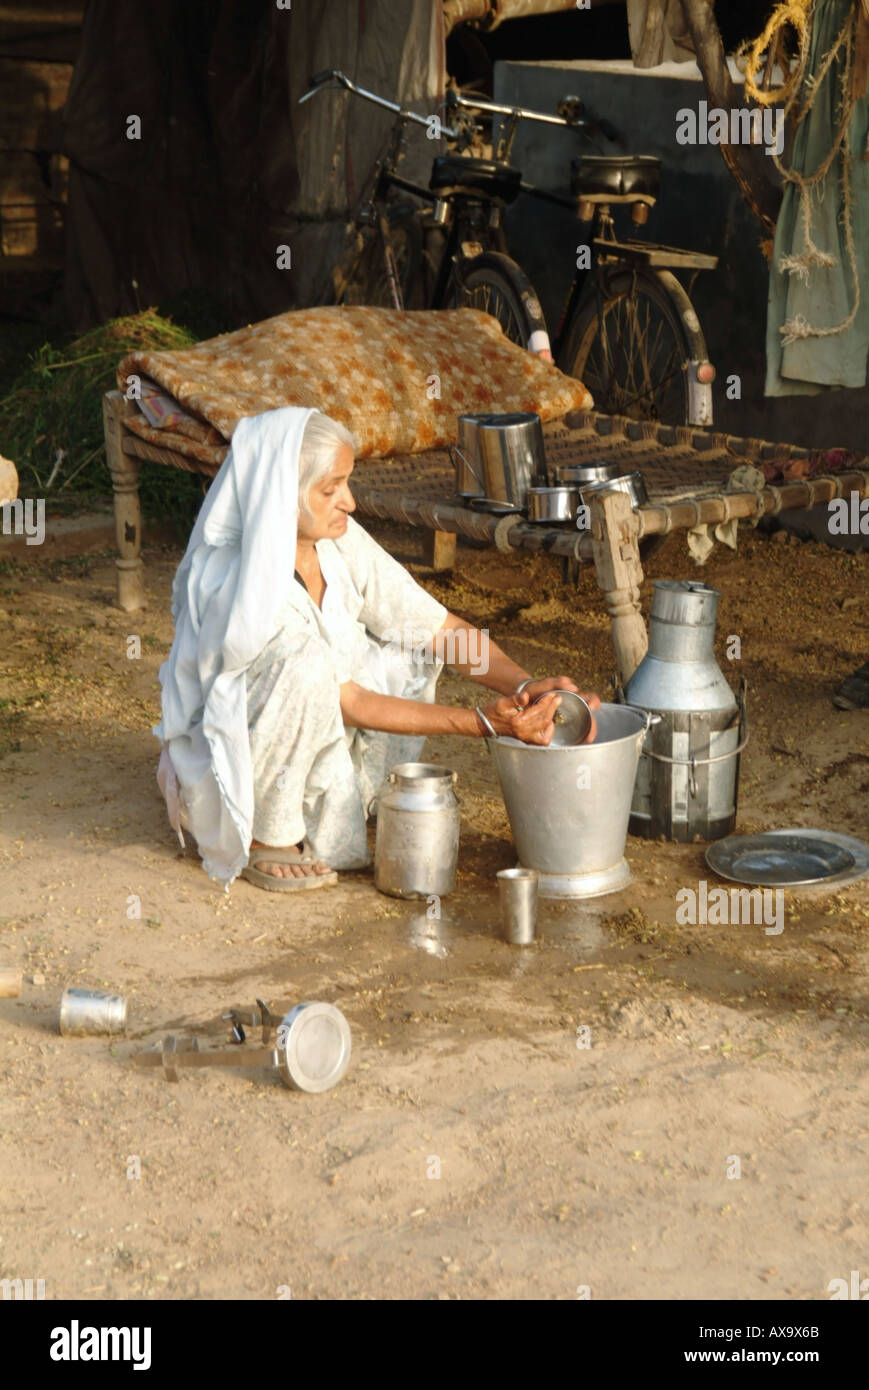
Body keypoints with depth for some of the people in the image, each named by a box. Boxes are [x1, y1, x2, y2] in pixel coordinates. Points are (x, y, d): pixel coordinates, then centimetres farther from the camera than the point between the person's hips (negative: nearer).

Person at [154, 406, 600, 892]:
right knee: (307, 669, -33)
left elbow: (445, 629, -7)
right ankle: (265, 838, -15)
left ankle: (334, 817, 2)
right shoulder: (241, 592, -31)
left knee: (404, 656, -11)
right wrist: (482, 723, -32)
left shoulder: (341, 544, -11)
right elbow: (349, 704, -29)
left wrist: (528, 687, -23)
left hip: (315, 751, 7)